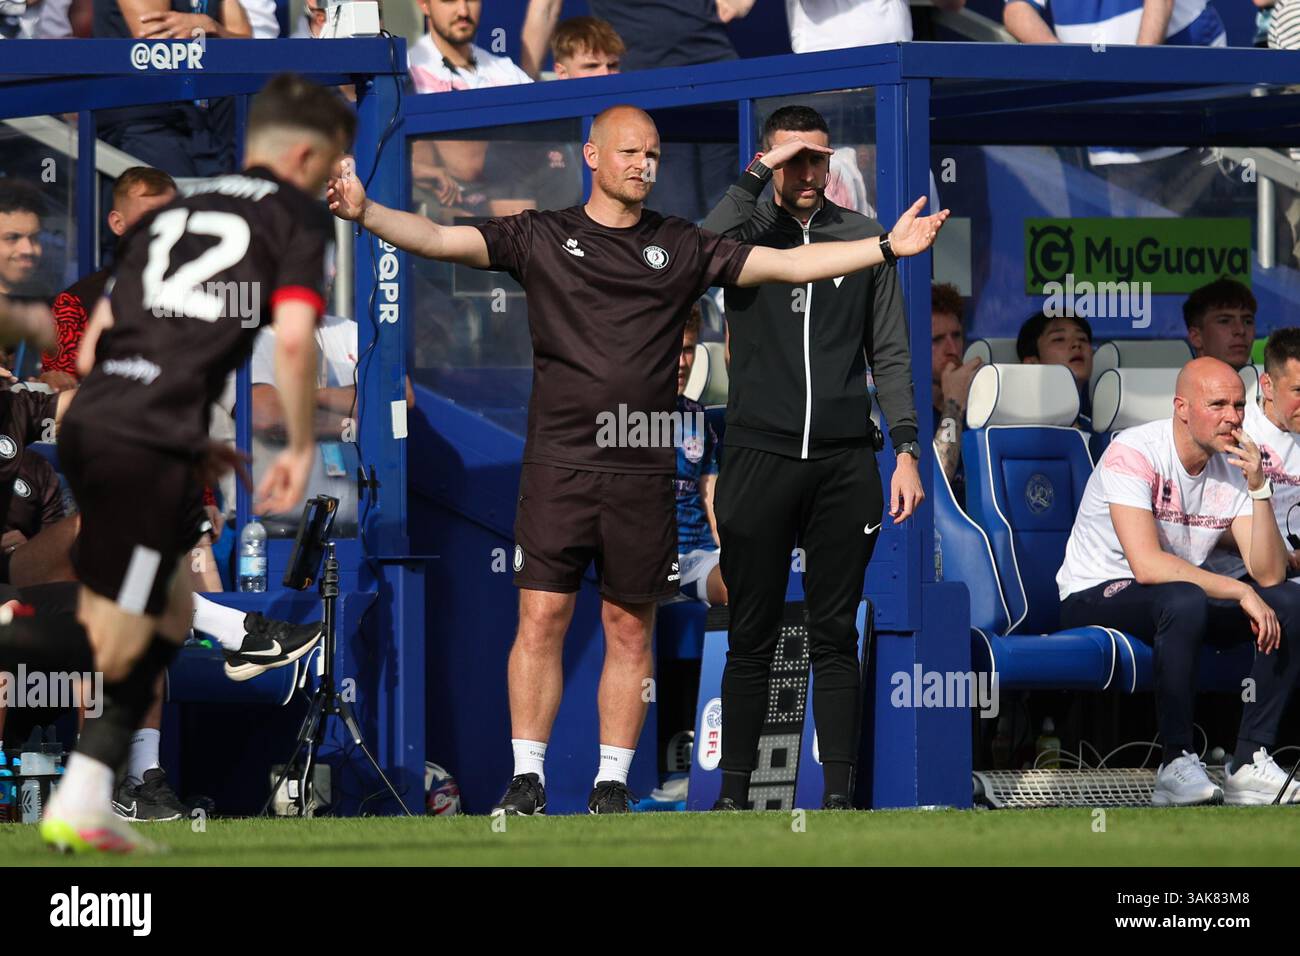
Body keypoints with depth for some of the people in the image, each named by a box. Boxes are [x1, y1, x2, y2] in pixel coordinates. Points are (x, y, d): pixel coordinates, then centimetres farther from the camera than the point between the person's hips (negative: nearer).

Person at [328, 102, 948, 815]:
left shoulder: (682, 248, 10)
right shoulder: (540, 237, 5)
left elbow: (786, 265, 8)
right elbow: (440, 240, -4)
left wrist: (888, 247, -1)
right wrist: (366, 213, -20)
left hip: (642, 471, 2)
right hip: (557, 463, -2)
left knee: (630, 629, 5)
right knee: (541, 619, -5)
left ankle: (613, 782, 12)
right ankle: (527, 779, 1)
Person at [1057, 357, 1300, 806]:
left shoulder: (1235, 467, 1)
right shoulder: (1135, 453, -19)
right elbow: (1147, 565, -30)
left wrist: (1259, 489, -20)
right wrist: (1240, 593, -29)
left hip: (1177, 603, 7)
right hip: (1094, 598, -7)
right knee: (1183, 600, -38)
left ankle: (1250, 762, -17)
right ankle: (1177, 765, -33)